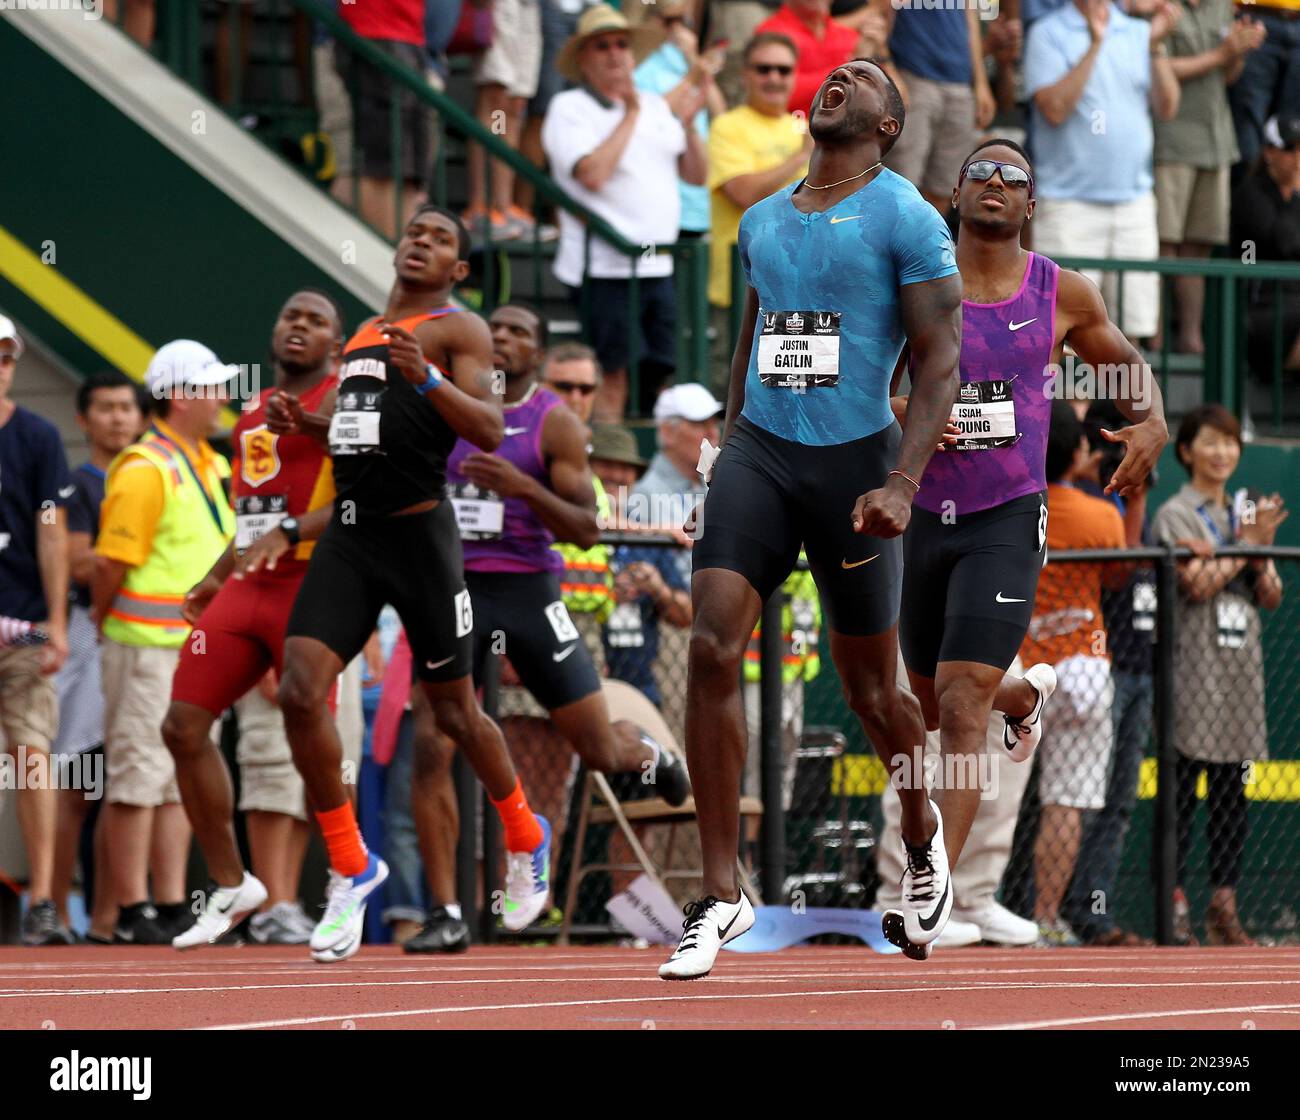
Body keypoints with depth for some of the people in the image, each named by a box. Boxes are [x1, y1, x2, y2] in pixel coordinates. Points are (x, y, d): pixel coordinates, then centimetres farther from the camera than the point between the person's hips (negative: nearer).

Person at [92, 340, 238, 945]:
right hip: (148, 646, -9)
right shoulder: (145, 470, -14)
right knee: (139, 780, -5)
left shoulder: (208, 465, 14)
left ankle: (173, 907, 13)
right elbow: (111, 562, -15)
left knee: (181, 780, 9)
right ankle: (133, 913, -3)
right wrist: (106, 626, -3)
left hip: (198, 646, 9)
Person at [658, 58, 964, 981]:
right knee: (712, 650, -16)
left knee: (871, 693, 7)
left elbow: (940, 361, -8)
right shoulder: (761, 221, 13)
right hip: (759, 452, 4)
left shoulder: (906, 219, -4)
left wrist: (902, 483, -19)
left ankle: (924, 834, 39)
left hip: (853, 458, -4)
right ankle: (723, 896, -14)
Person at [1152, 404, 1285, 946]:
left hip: (1241, 666, 6)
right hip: (1193, 670, -6)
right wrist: (1247, 543, -9)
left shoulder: (1247, 512, 17)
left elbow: (1271, 597, 13)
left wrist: (1260, 550, -4)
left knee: (1233, 790, 5)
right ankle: (1175, 907, -8)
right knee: (1182, 786, -8)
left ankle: (1224, 908, 6)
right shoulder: (1175, 515, -1)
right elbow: (1197, 585, -14)